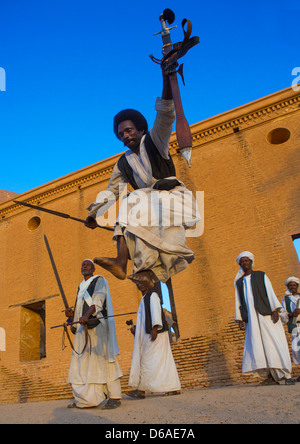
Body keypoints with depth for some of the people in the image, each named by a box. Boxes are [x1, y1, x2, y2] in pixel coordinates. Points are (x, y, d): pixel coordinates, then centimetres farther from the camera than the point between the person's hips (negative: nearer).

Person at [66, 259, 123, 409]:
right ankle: (84, 398, 14)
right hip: (84, 326, 8)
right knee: (82, 361, 6)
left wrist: (86, 315, -30)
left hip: (97, 324, -8)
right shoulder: (81, 287, 23)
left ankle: (115, 398, -8)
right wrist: (72, 313, 5)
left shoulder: (99, 280, 1)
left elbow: (98, 300, -16)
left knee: (103, 359, -10)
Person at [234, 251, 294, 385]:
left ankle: (286, 375, -2)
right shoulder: (239, 282, 18)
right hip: (251, 318, 3)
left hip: (265, 314, -2)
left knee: (274, 343, -8)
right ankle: (271, 376, -2)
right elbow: (238, 301, 15)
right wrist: (239, 319, 6)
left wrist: (275, 310, -10)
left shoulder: (261, 275, 12)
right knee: (258, 345, -5)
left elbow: (270, 292, 3)